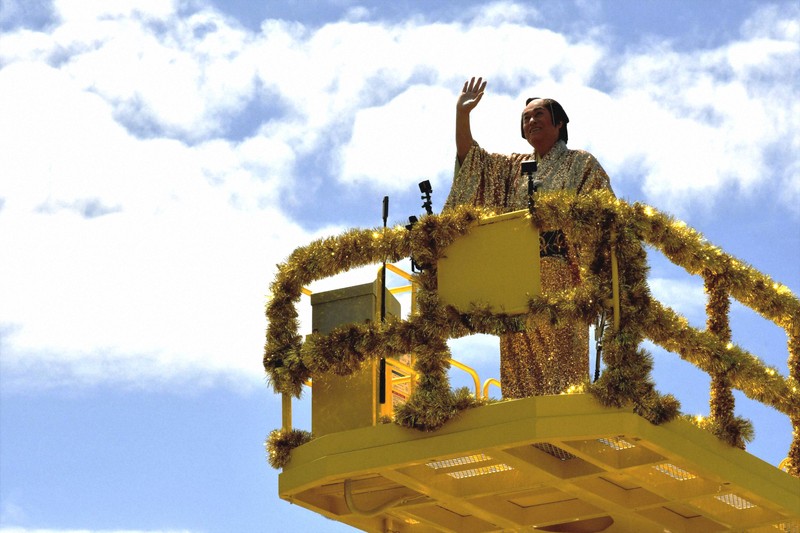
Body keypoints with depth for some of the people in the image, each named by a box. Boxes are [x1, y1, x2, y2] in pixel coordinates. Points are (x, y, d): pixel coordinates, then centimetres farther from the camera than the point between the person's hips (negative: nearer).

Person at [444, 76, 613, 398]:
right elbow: (470, 159, 14)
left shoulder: (581, 164, 11)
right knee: (521, 359, -5)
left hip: (560, 276, -5)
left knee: (559, 354, -15)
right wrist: (462, 114, 3)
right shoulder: (513, 167, 25)